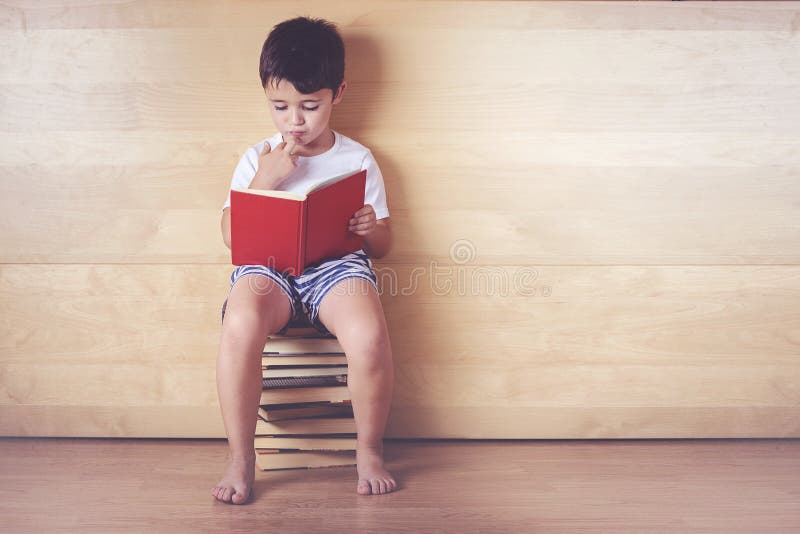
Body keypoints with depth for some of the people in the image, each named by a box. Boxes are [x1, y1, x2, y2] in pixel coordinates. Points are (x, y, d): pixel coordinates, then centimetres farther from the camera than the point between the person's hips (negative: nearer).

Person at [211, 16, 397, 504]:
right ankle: (241, 458, -17)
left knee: (369, 334, -34)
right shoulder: (258, 159, 13)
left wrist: (371, 230, -11)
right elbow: (232, 236, 6)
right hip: (268, 266, 1)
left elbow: (383, 246, 13)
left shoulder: (358, 159, 12)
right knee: (241, 324, -36)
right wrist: (264, 181, -5)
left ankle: (370, 451, -6)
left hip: (337, 264, 0)